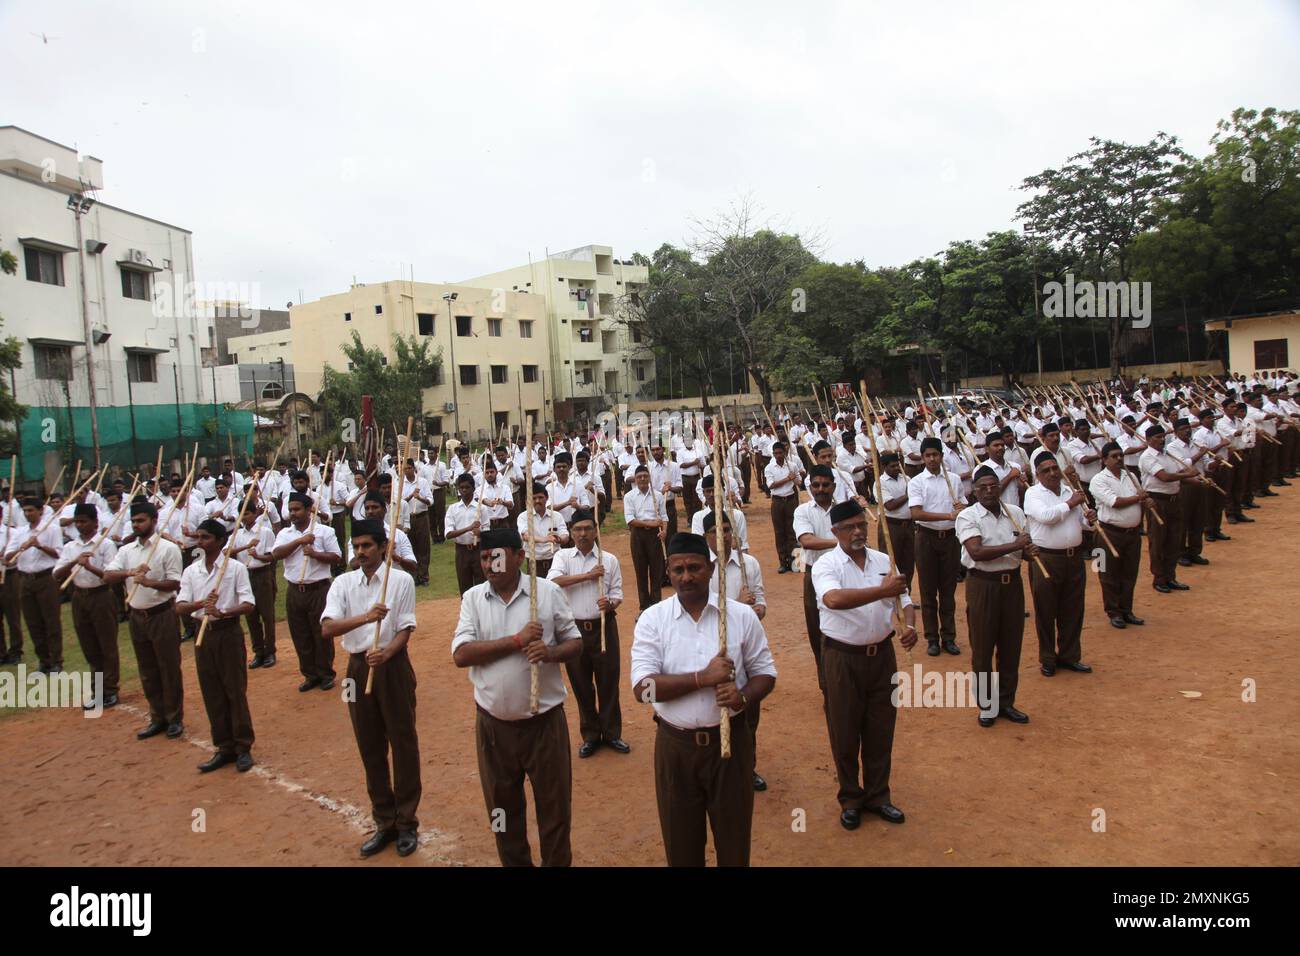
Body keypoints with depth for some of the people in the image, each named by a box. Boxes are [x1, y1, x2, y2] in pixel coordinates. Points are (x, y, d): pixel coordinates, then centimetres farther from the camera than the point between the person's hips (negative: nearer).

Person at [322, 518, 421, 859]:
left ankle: (407, 822, 18)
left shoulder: (401, 580, -5)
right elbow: (327, 628, -12)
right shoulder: (342, 583, 1)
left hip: (393, 665, -3)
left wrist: (386, 653, -26)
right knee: (370, 747, 12)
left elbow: (405, 629, -7)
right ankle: (384, 822, 26)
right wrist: (364, 617, -29)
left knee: (403, 743, 4)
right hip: (358, 666, 3)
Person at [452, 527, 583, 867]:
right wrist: (517, 640, -18)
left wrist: (551, 652, -21)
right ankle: (514, 862, 38)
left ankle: (557, 862, 30)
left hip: (544, 720, -2)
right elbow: (461, 654, -11)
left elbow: (575, 642, 2)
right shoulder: (473, 598, -1)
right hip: (493, 722, 2)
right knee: (502, 808, 17)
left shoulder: (548, 592, -5)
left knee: (555, 807, 10)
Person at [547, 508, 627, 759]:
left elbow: (617, 593, 2)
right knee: (581, 684, 10)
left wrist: (610, 602, -21)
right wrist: (588, 575, -19)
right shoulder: (563, 556, 2)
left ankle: (612, 733, 24)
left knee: (608, 682, 6)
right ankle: (590, 735, 26)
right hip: (574, 628, 0)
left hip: (603, 626, 0)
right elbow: (553, 581, -17)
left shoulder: (609, 559, 3)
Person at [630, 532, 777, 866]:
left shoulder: (742, 615, -2)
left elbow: (765, 672, 4)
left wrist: (743, 697, -18)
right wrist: (703, 678, -22)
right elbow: (643, 687, -13)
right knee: (681, 839, 15)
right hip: (675, 744, 0)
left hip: (730, 738, 1)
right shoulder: (652, 620, -6)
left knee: (734, 837, 14)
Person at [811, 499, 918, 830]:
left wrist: (910, 625, -13)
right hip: (843, 656, -4)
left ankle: (877, 795, 32)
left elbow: (904, 600, 9)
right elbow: (833, 599, -33)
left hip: (882, 653, 4)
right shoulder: (826, 565, -13)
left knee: (881, 727, 14)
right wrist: (881, 591, -38)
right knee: (845, 731, 8)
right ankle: (850, 799, 26)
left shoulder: (884, 562, 5)